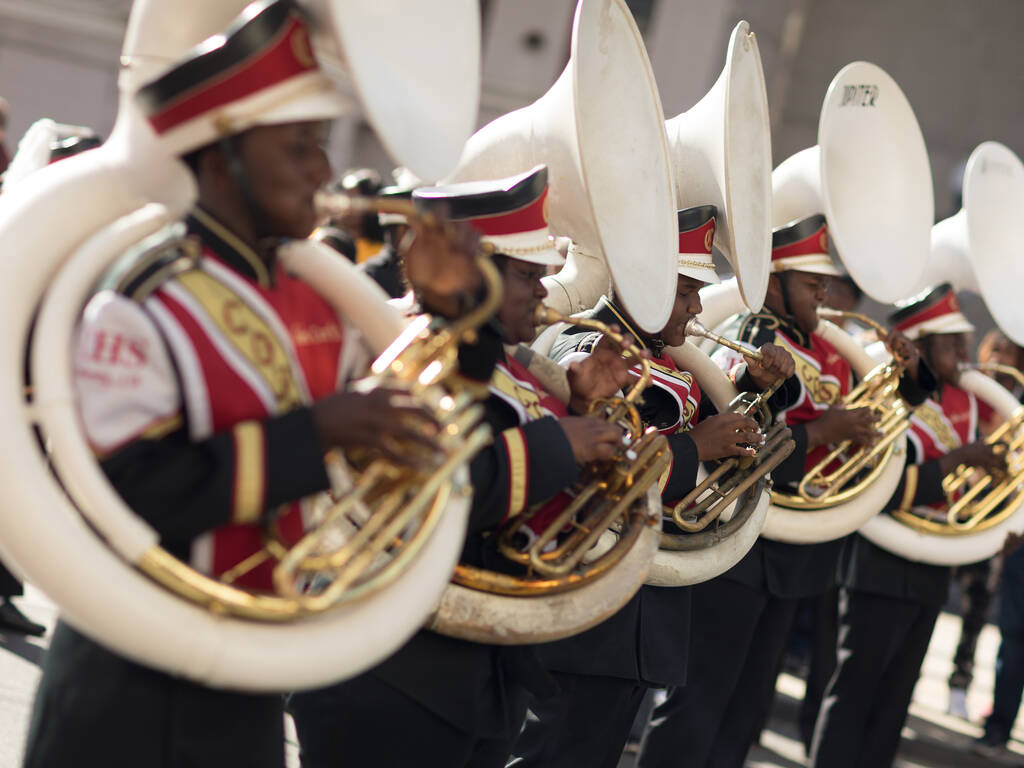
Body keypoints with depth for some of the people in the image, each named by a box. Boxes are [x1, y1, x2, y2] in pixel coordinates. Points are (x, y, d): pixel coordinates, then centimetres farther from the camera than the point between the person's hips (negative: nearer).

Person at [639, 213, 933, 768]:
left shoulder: (821, 348, 9)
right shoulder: (749, 341, -15)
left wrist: (908, 372, 1)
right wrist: (816, 433, -27)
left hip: (793, 554, 8)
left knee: (750, 702, 16)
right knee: (700, 700, -3)